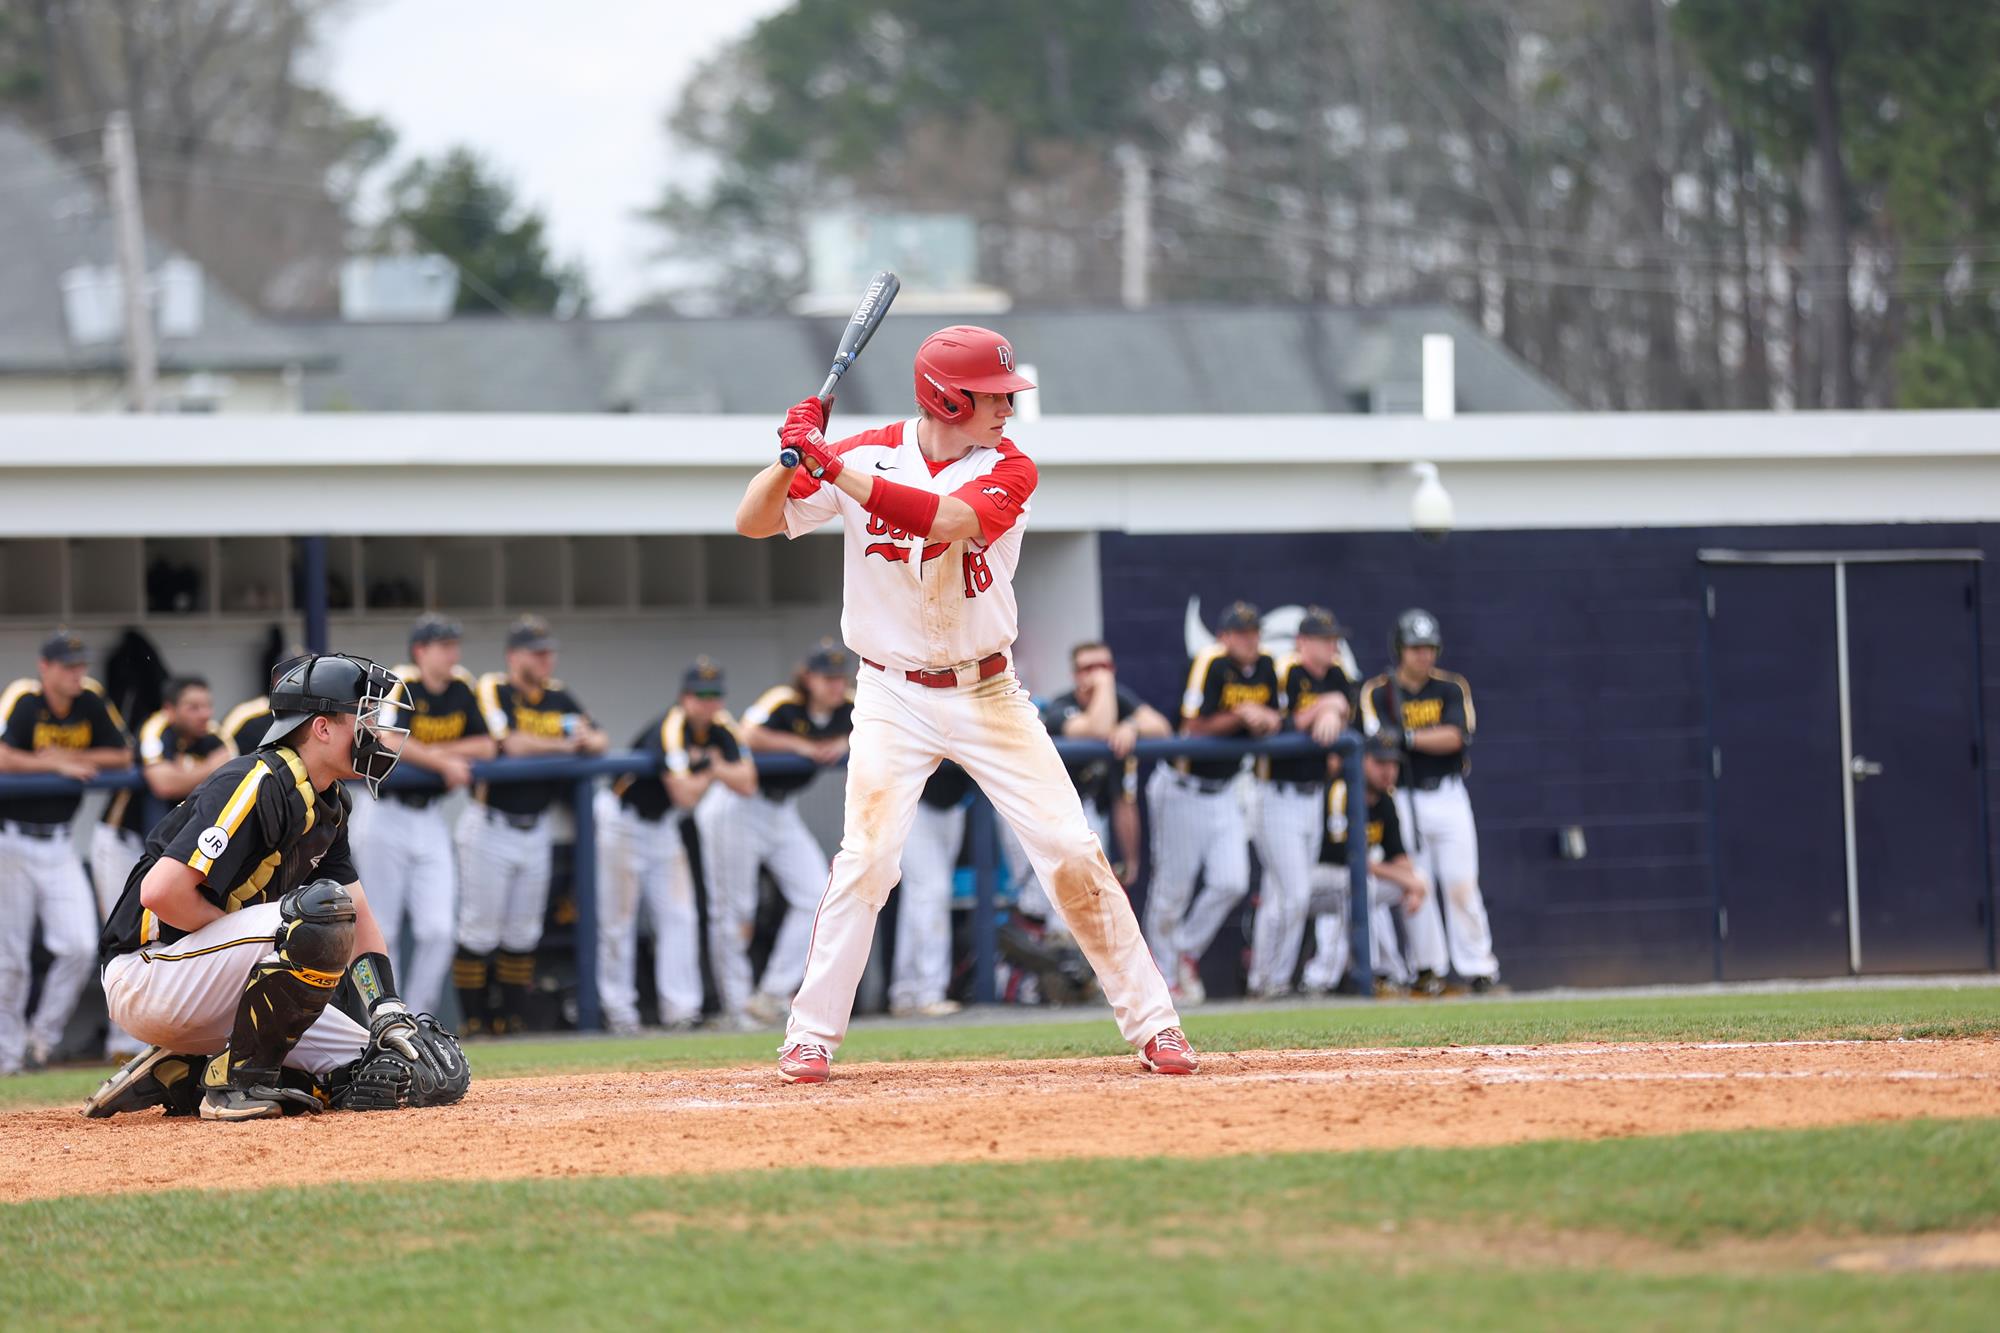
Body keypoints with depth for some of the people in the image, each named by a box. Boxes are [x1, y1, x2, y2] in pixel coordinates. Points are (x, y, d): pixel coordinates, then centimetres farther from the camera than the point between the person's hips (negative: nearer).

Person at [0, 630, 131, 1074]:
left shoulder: (92, 701, -1)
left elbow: (122, 756, 4)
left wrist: (61, 756, -9)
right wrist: (59, 765, -24)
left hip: (58, 845, 4)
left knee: (77, 947, -6)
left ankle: (44, 1036, 11)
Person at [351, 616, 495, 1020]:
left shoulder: (463, 687, 4)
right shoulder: (399, 685, -13)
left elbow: (486, 746, 1)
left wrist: (429, 752, -10)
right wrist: (443, 762, -23)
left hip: (431, 819, 5)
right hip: (384, 816, -5)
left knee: (439, 929, -5)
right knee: (383, 929, 0)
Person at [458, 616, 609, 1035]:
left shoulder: (559, 697, 11)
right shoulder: (493, 690, -8)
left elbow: (600, 741, 9)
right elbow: (511, 743, -22)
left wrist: (589, 740, -14)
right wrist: (564, 745, -14)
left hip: (535, 828, 6)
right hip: (490, 825, -6)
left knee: (523, 932, 9)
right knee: (479, 932, -5)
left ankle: (513, 1018, 14)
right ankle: (474, 1019, 1)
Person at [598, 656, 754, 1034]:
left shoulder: (722, 729, -4)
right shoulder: (669, 730, -27)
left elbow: (747, 783, -10)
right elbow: (686, 795, -34)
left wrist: (716, 766, -25)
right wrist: (711, 773, -16)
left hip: (662, 827, 7)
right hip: (622, 821, -7)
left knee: (680, 917, -1)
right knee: (618, 920, -4)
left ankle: (680, 1009, 0)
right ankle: (618, 1007, 3)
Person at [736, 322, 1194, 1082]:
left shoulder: (1008, 471, -8)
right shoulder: (869, 455, -5)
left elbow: (940, 520, -28)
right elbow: (753, 523, -5)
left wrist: (830, 466, -33)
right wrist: (792, 456, -23)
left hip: (989, 696, 1)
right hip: (894, 698, -1)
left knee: (1071, 850, -3)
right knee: (867, 858, -13)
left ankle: (1152, 1024, 5)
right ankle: (811, 1038, -1)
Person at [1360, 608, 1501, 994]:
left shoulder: (1451, 688, 4)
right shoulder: (1378, 693, 1)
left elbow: (1454, 737, -11)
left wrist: (1410, 737, -24)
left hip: (1448, 798, 1)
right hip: (1403, 799, -1)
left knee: (1462, 885, -3)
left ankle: (1479, 967, 3)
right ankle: (1428, 968, 8)